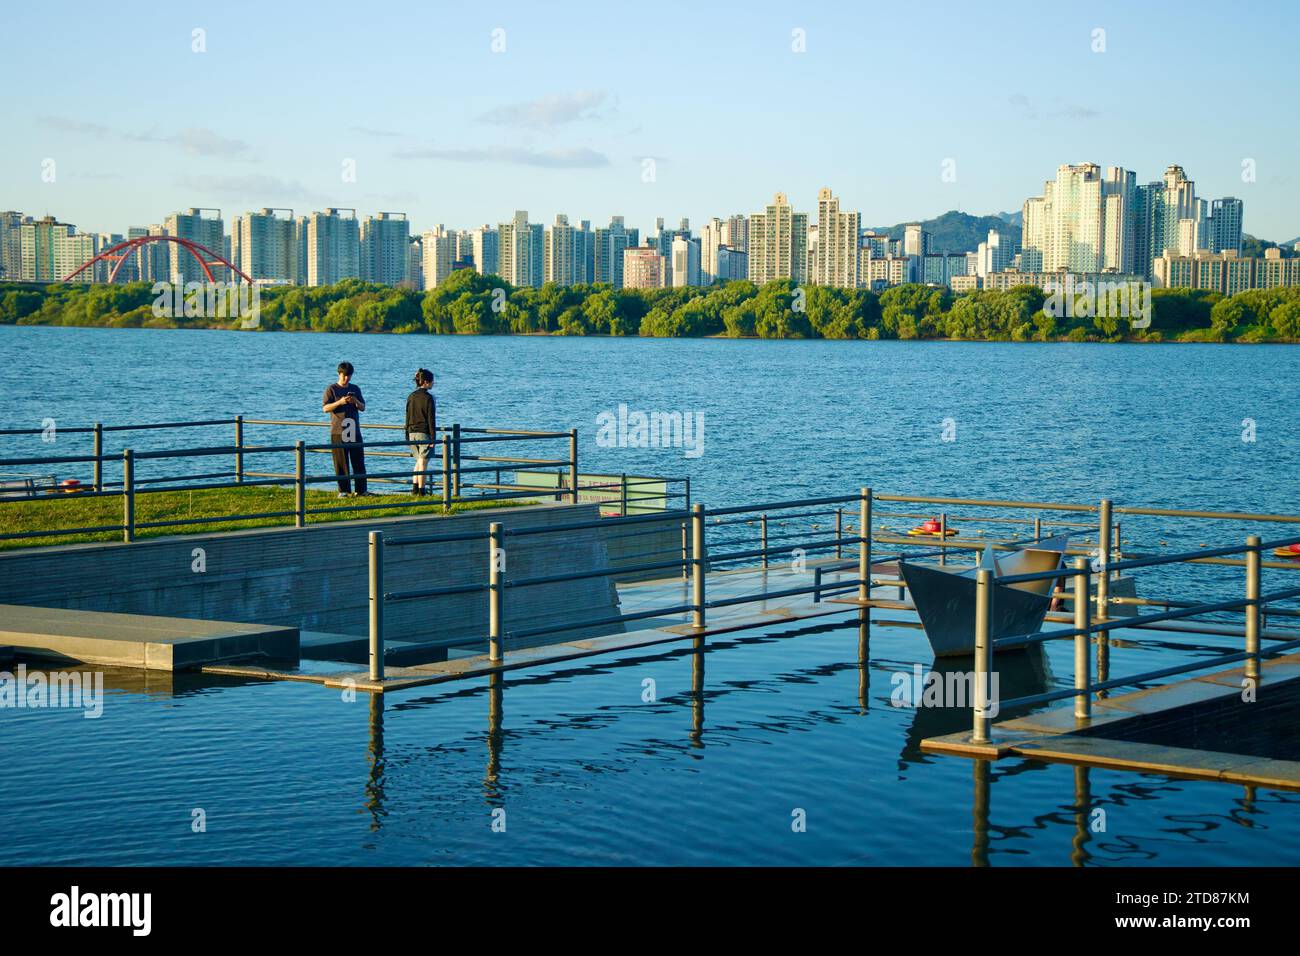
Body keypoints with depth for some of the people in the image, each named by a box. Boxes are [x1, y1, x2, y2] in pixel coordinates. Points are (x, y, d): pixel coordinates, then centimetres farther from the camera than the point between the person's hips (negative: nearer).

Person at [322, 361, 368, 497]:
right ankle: (343, 490, -2)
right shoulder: (332, 389, 1)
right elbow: (325, 408, -7)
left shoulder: (355, 389, 14)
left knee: (359, 461, 0)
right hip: (338, 431, -4)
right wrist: (340, 402, -21)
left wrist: (356, 402, -8)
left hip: (354, 430, 4)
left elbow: (363, 408, 15)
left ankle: (361, 489, 3)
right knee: (341, 462, -5)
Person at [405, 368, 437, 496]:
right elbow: (431, 419, -12)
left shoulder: (411, 397, 7)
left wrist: (407, 436, 17)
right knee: (423, 462, 1)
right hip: (424, 433, -6)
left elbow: (408, 417, 11)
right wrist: (433, 438, -10)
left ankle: (415, 487, 12)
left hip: (412, 433, 6)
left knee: (419, 461, 18)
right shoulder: (428, 398, -11)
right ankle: (421, 490, 3)